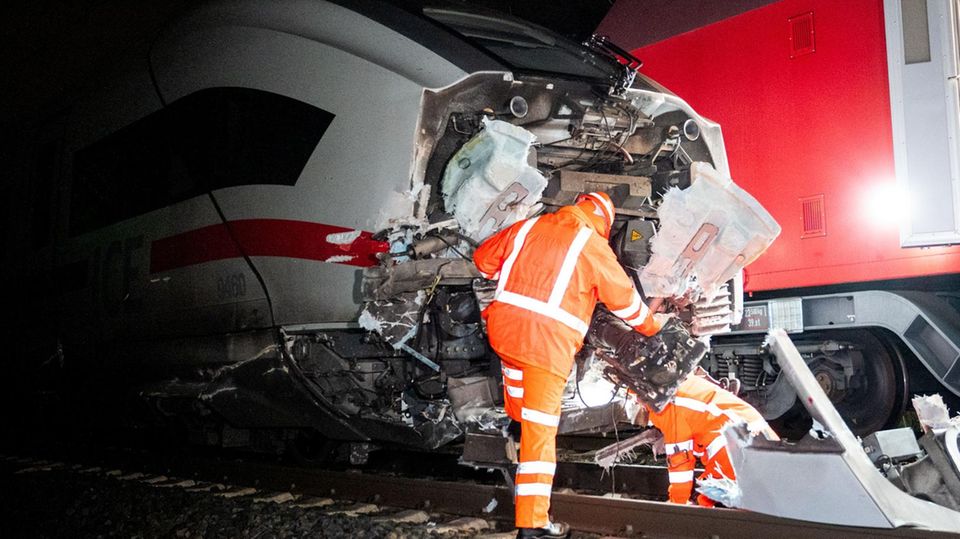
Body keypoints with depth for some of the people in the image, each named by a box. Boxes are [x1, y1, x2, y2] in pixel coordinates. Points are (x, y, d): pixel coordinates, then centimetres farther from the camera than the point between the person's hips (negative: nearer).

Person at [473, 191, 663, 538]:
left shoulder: (528, 226, 14)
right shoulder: (594, 246, 2)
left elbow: (484, 259, 23)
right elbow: (623, 297, 10)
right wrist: (649, 325, 28)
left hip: (503, 328, 4)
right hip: (548, 343, -4)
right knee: (540, 429, -1)